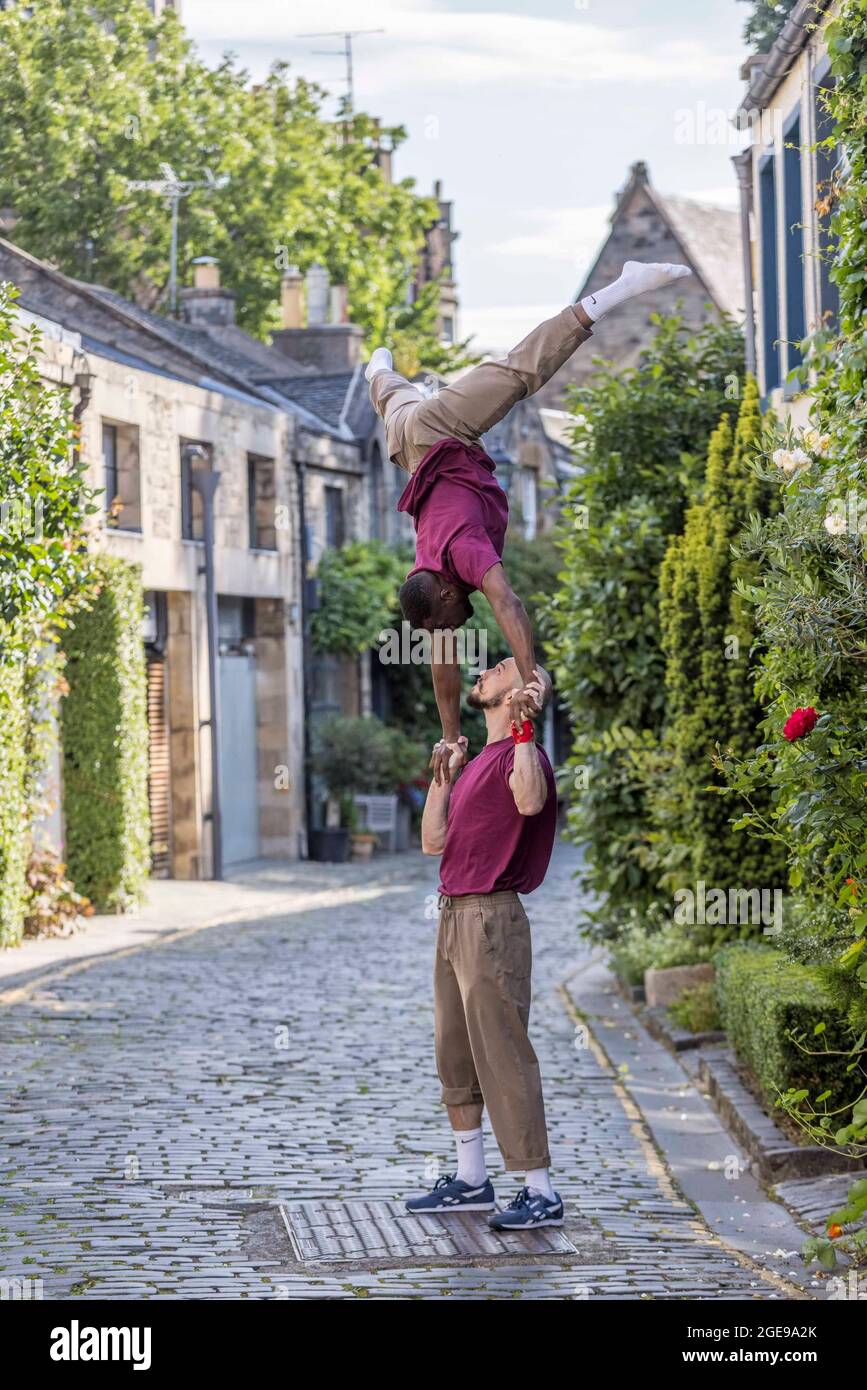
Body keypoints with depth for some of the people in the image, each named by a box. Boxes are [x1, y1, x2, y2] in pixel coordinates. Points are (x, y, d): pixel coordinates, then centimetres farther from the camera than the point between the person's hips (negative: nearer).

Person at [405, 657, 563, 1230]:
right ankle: (471, 1180, 25)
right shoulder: (478, 763, 19)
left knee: (503, 1054, -9)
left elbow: (530, 801, -33)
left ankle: (541, 1193, -6)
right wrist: (443, 774, 19)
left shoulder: (520, 754, -9)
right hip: (455, 917, 10)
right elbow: (434, 841, 21)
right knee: (456, 1053, 15)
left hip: (492, 919, -10)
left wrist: (522, 725, -28)